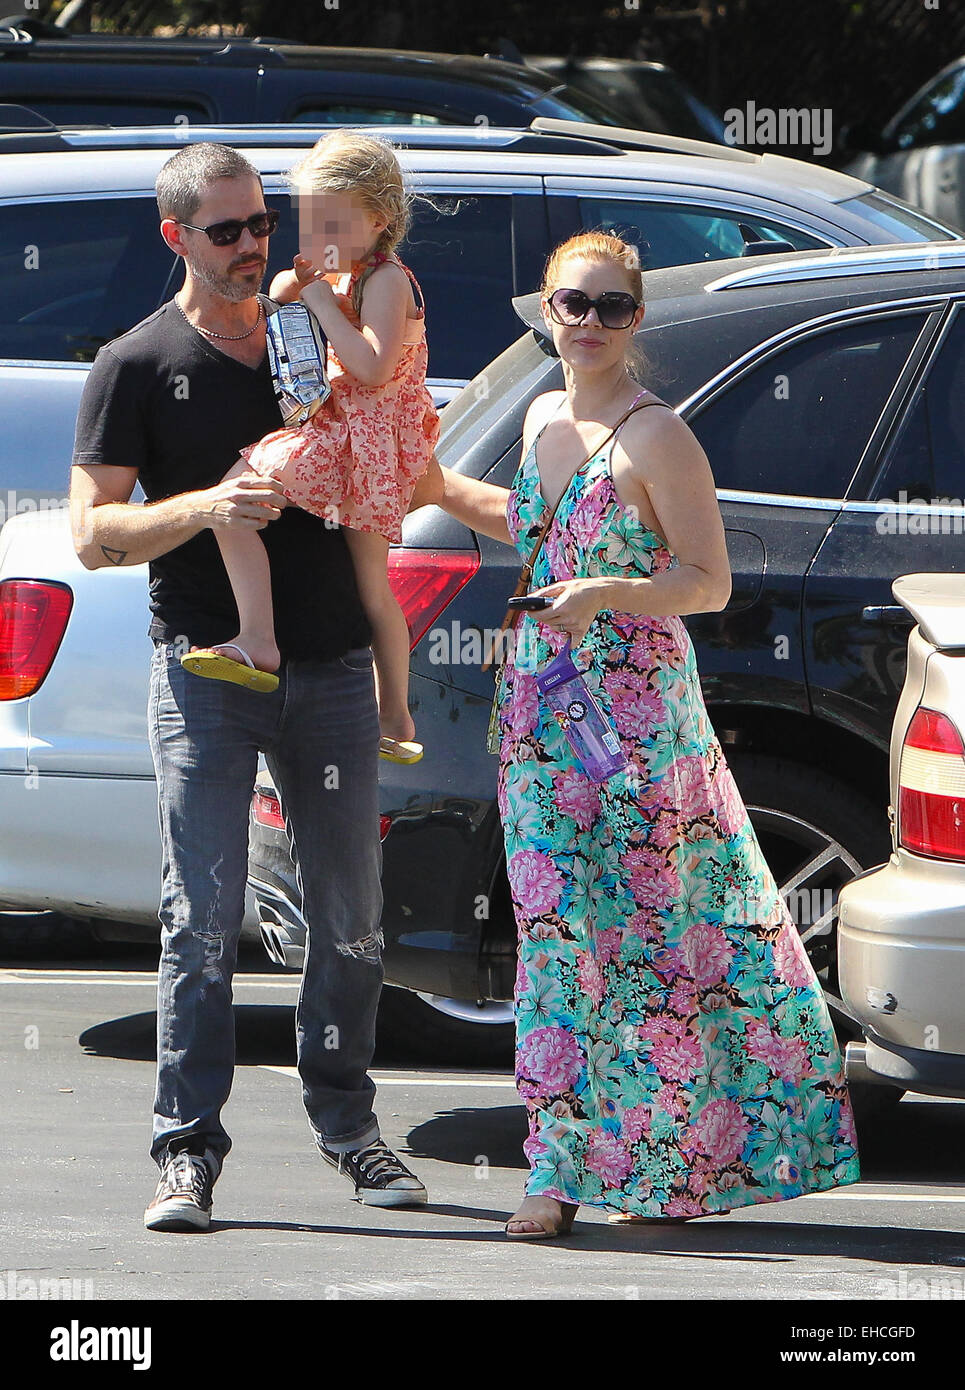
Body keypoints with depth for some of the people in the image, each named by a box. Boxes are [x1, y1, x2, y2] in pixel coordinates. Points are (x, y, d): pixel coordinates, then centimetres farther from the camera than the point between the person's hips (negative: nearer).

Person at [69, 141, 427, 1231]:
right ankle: (188, 1151, -6)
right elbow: (92, 534, -4)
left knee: (350, 915, 5)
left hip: (333, 664, 4)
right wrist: (203, 509, -20)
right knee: (203, 916, -7)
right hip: (206, 669, -4)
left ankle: (346, 1122, 17)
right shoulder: (138, 366, 1)